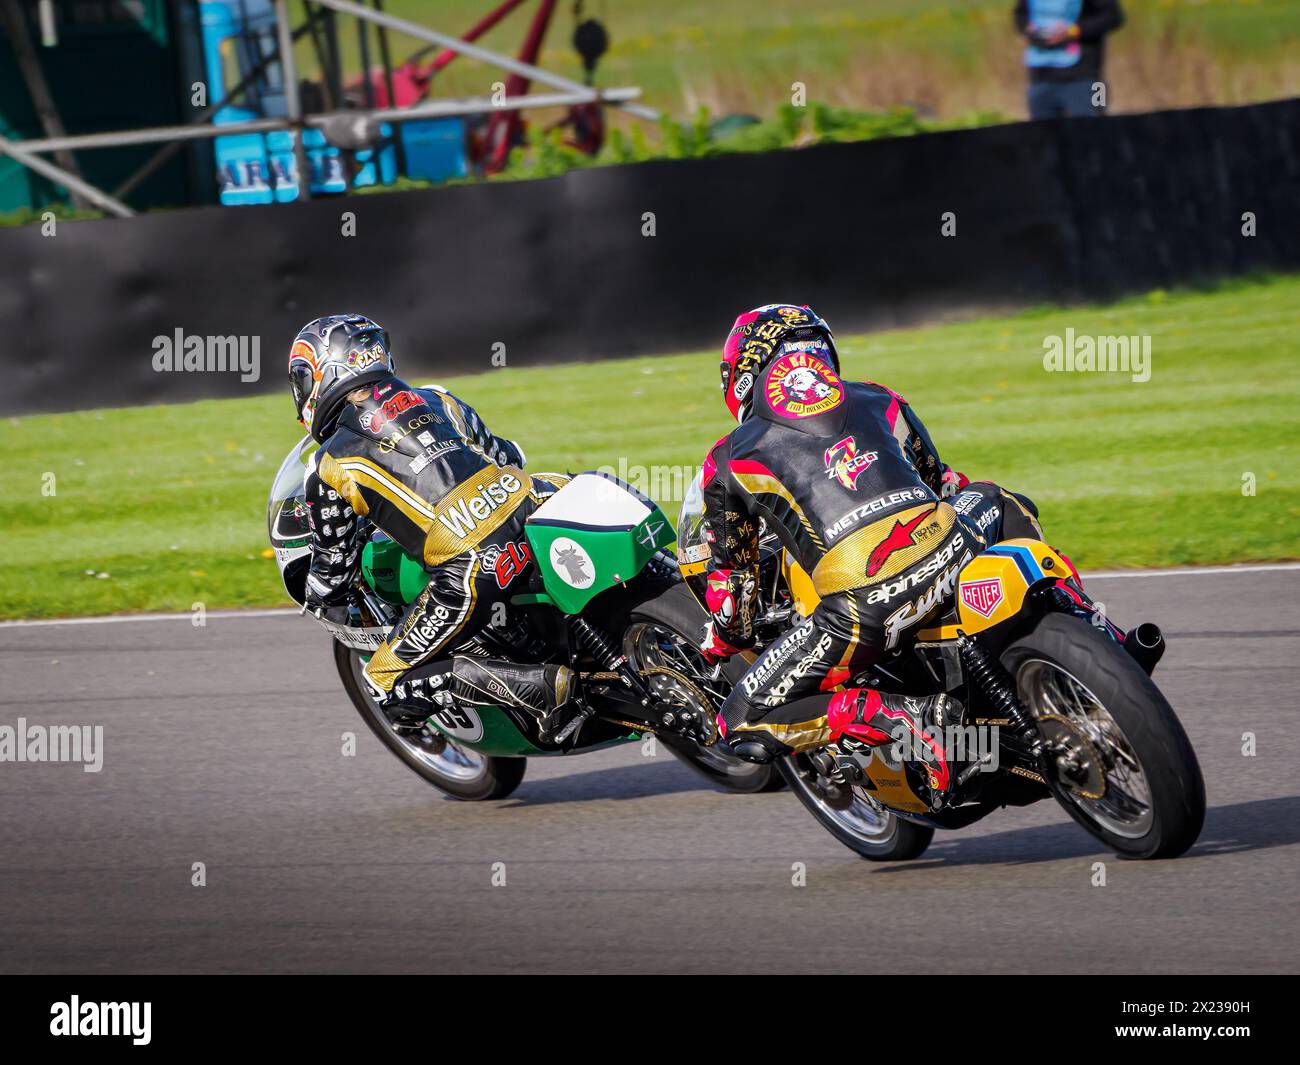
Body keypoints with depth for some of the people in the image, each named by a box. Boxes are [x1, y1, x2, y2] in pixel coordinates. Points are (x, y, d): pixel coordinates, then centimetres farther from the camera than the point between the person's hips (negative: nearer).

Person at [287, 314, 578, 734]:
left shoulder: (331, 467, 8)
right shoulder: (438, 400, 22)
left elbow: (333, 569, 16)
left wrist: (317, 600, 39)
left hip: (472, 572, -5)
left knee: (387, 686, 7)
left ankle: (542, 685, -10)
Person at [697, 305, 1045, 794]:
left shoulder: (730, 460, 17)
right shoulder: (881, 402, 26)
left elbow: (731, 575, 23)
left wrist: (722, 643, 43)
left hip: (861, 607, -4)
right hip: (951, 550, 4)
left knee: (744, 724, 8)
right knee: (1001, 504, 37)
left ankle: (894, 716, -12)